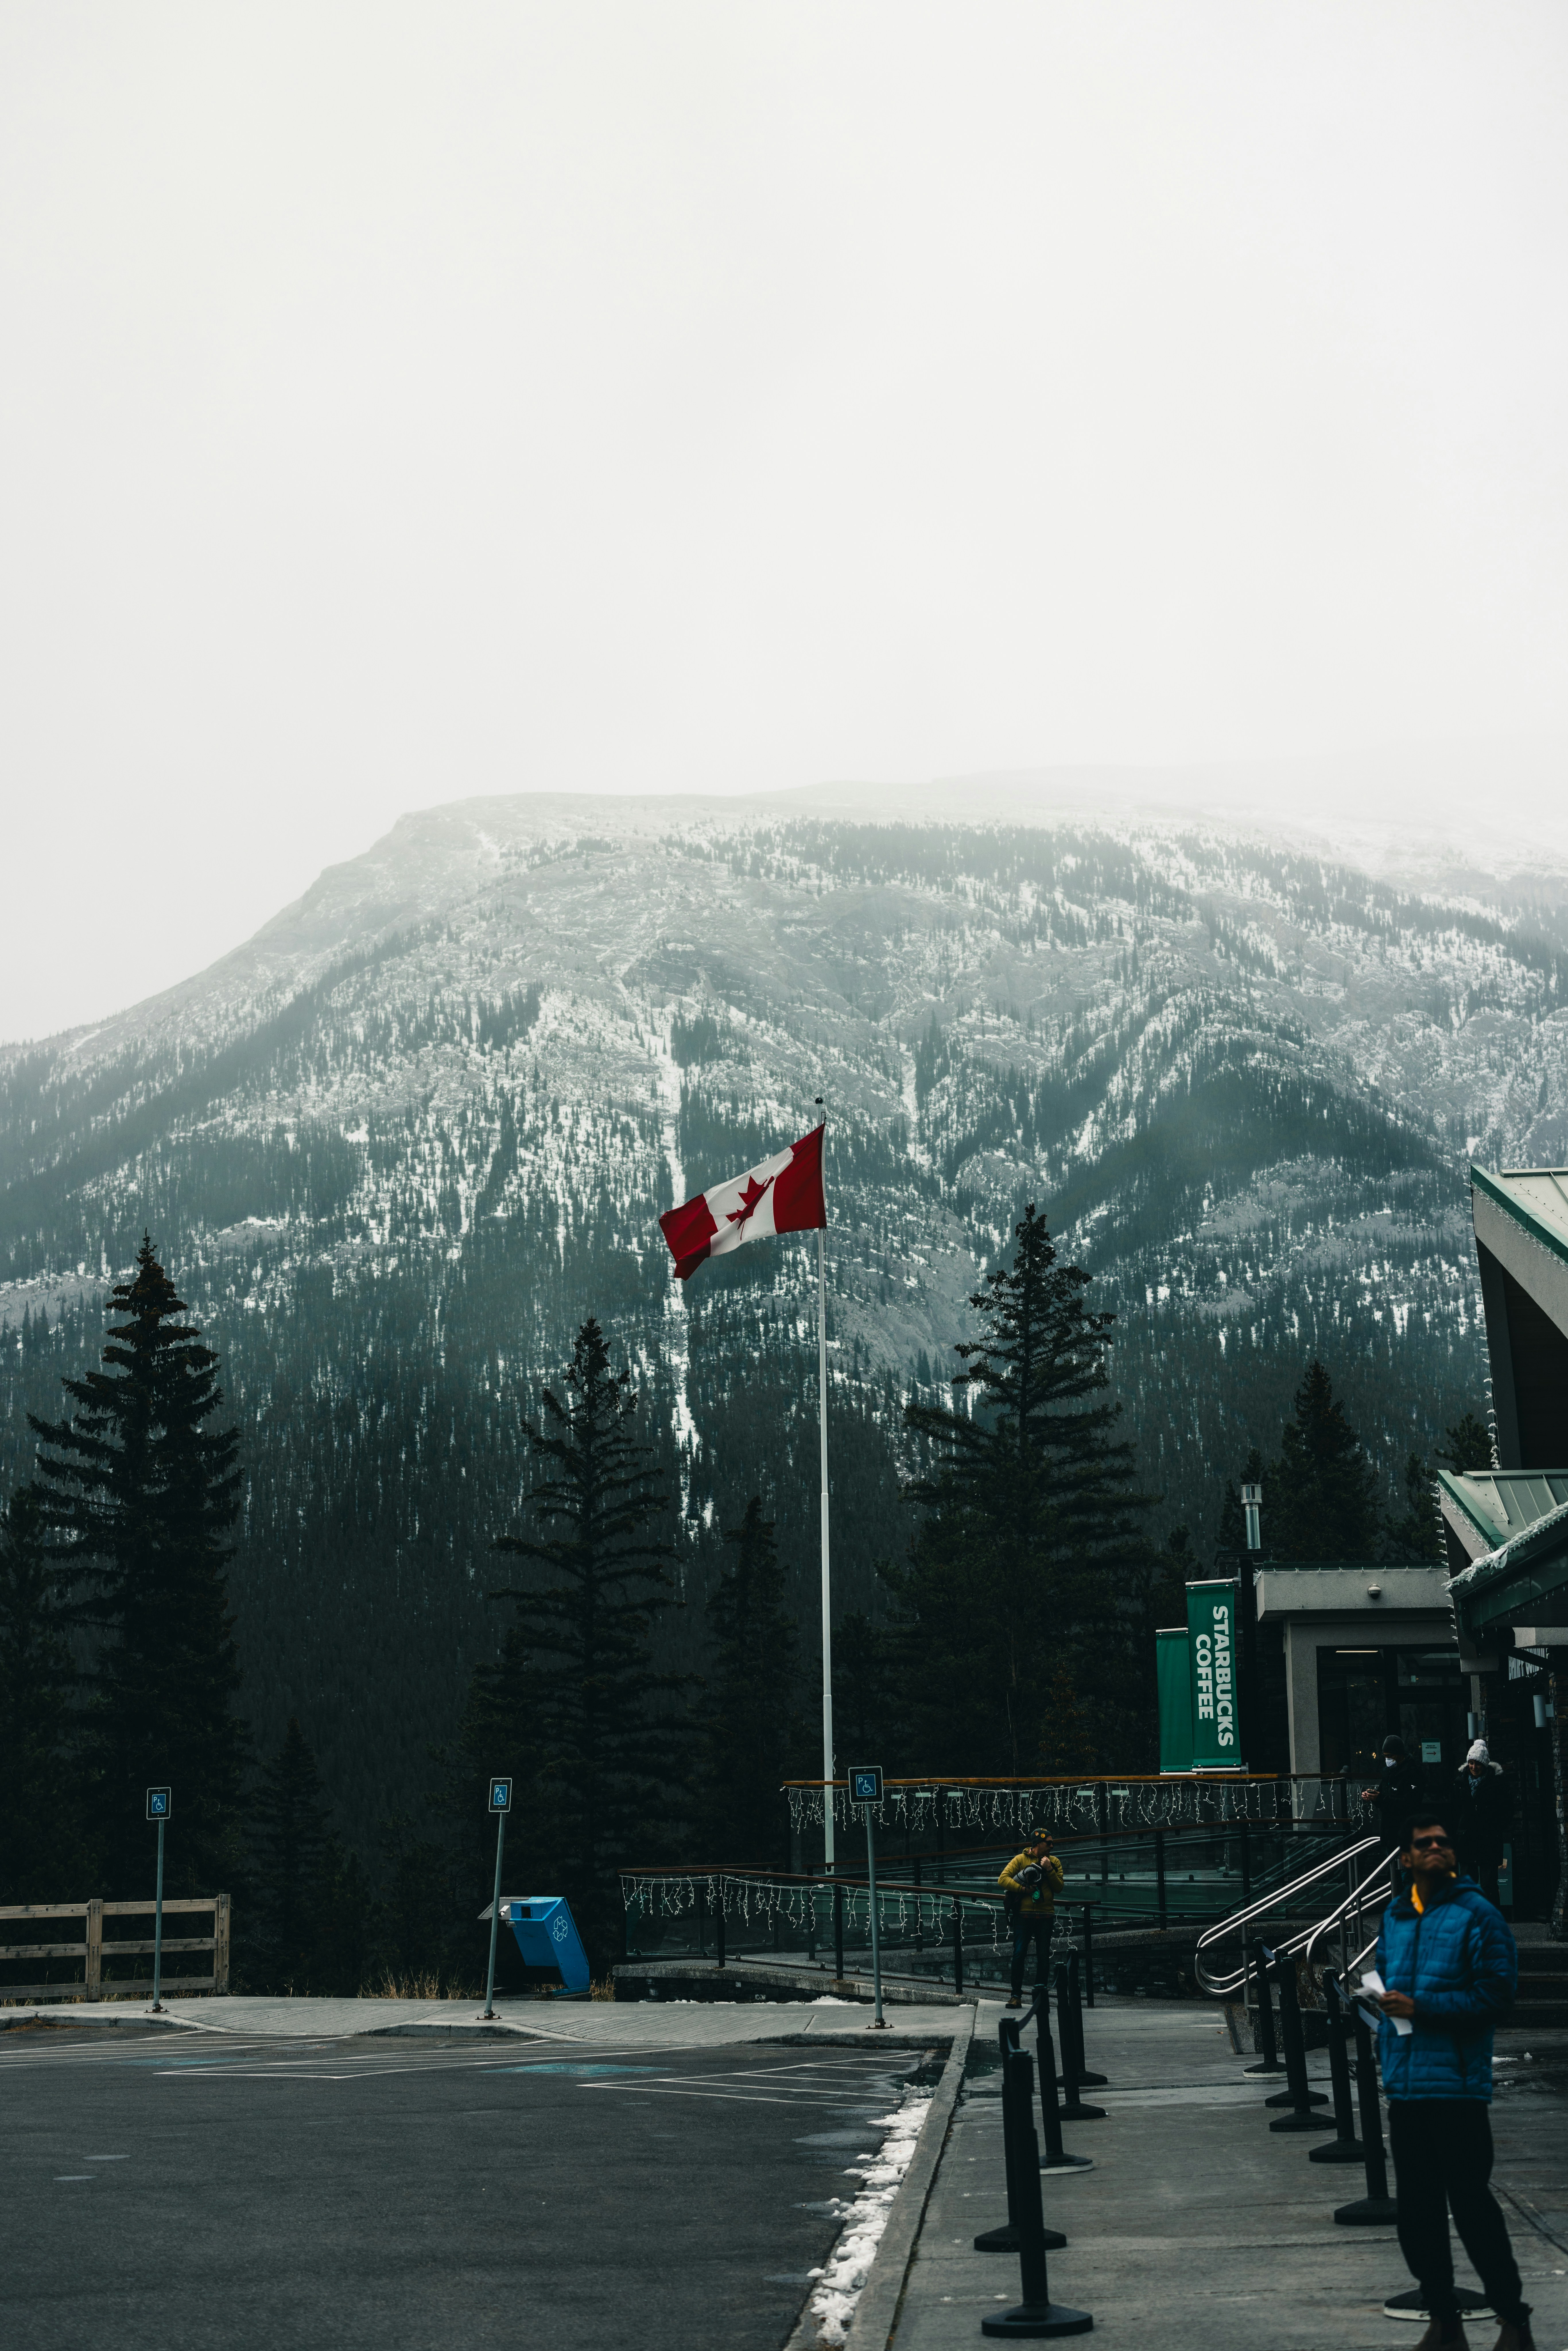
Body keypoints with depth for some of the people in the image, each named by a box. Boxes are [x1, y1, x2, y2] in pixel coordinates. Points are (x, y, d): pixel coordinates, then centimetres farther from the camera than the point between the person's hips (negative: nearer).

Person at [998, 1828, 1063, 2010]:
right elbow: (1003, 1879, -7)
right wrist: (1024, 1889, -14)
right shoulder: (1020, 1859, 2)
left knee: (1043, 1957, 2)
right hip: (1024, 1915, -2)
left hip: (1045, 1916, 2)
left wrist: (1049, 1870, -10)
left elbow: (1059, 1888, 2)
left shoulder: (1054, 1862, 11)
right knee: (1019, 1954, -6)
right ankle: (1016, 1996, 0)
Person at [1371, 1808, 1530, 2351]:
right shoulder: (1394, 1916, 13)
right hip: (1404, 2085, 6)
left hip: (1456, 2083, -6)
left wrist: (1422, 2009, -18)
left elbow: (1496, 1991, -14)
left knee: (1470, 2203, -5)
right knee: (1417, 2208, 10)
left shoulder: (1477, 1914, -7)